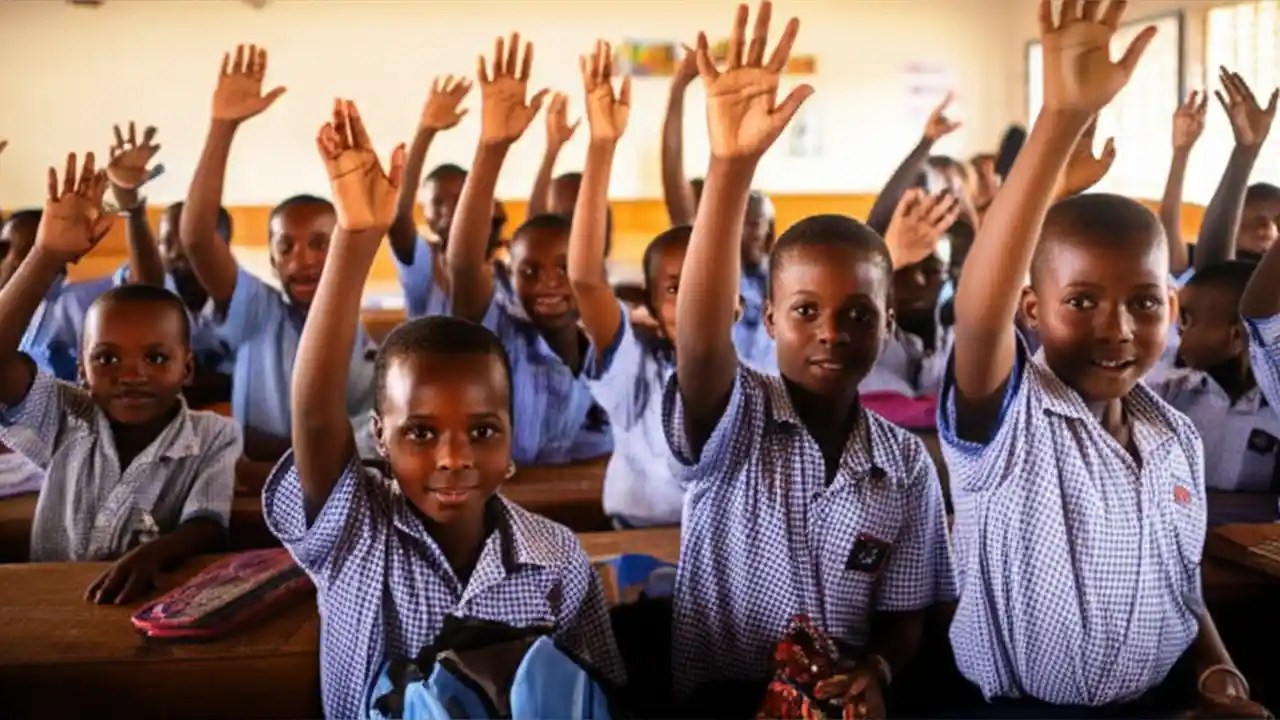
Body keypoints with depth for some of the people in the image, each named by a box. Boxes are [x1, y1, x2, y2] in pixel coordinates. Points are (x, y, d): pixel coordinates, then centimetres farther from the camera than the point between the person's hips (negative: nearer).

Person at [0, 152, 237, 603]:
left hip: (155, 607, -3)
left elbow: (208, 530, -14)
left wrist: (154, 552, -34)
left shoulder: (213, 438, -6)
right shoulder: (68, 422, 0)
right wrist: (49, 256, -19)